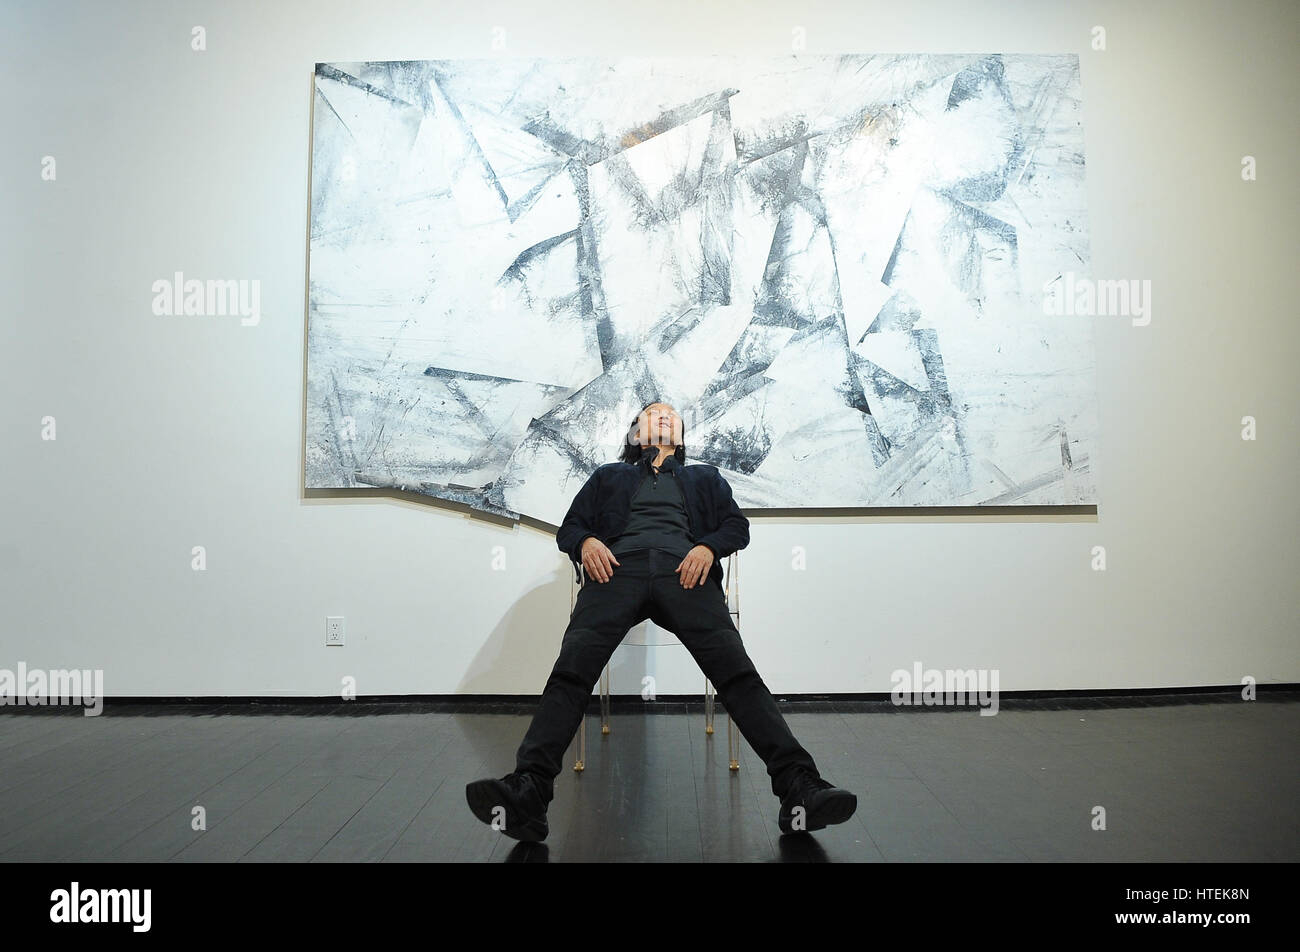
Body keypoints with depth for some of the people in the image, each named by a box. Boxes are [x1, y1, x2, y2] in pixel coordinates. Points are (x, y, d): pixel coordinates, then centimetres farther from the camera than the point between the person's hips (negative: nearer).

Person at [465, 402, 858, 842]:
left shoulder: (705, 476, 37)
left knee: (736, 671, -25)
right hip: (618, 566, 0)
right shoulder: (609, 475, 37)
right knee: (572, 668, -28)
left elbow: (737, 525, 23)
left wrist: (708, 546, -1)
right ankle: (527, 792, -40)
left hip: (685, 570, 0)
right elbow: (569, 526, 27)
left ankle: (798, 785, -34)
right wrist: (586, 542, 1)